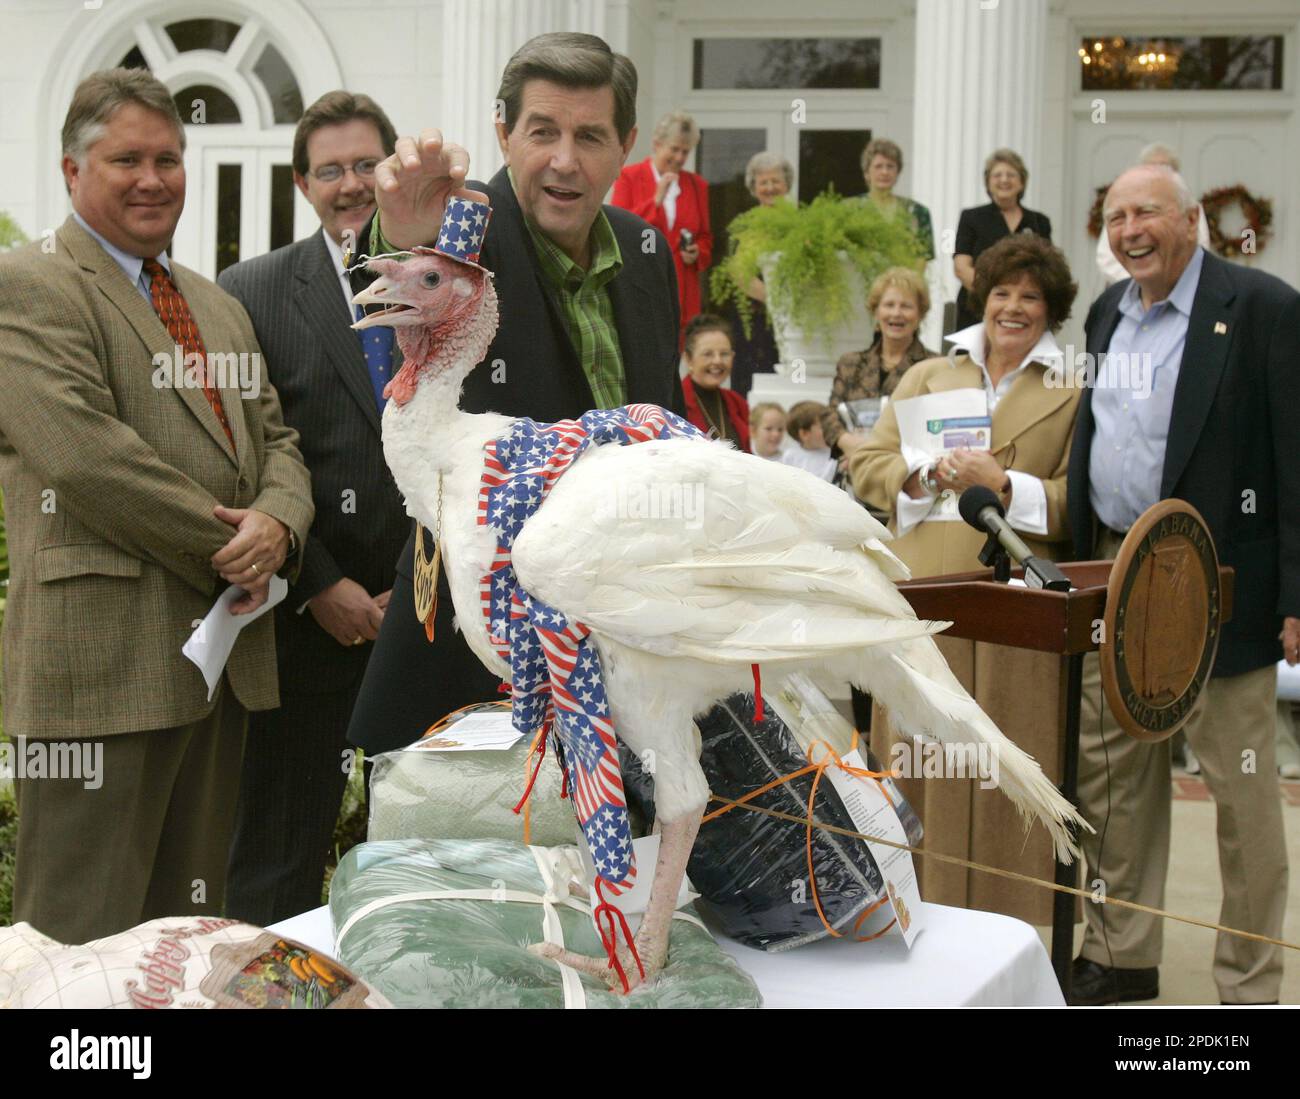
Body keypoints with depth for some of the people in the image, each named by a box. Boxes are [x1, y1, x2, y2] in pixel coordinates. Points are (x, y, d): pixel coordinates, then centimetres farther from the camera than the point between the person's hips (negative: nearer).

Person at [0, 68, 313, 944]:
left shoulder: (219, 305, 22)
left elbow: (275, 437, 16)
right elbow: (83, 453, -17)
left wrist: (277, 523, -8)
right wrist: (228, 547, -13)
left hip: (224, 657, 8)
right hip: (106, 658, -8)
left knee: (192, 930, 15)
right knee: (87, 934, -2)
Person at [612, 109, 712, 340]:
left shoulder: (697, 185, 14)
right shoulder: (628, 177, 3)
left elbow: (706, 237, 21)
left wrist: (698, 253, -2)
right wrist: (656, 200, -13)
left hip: (682, 293, 3)